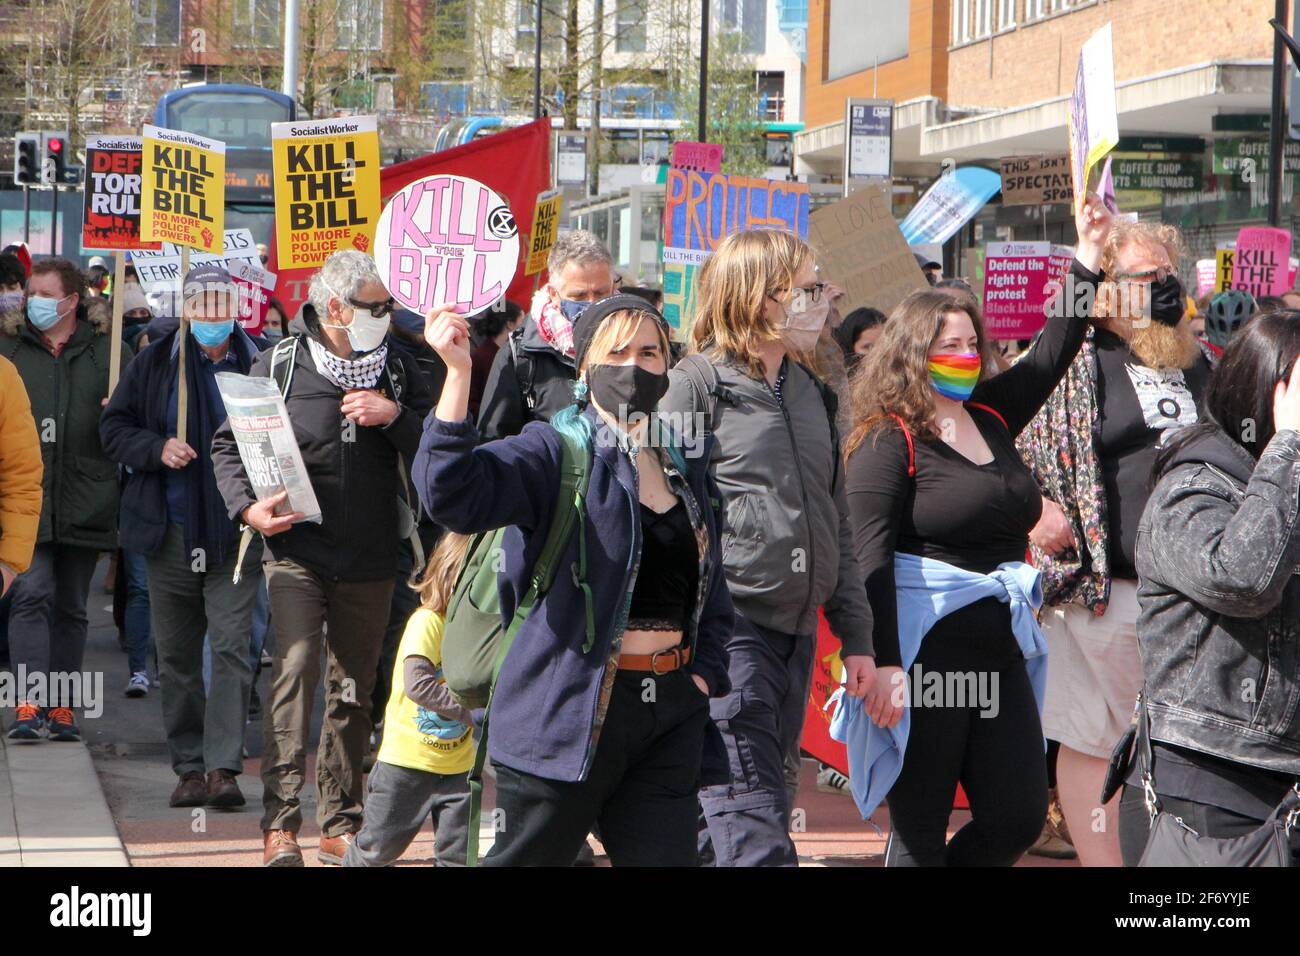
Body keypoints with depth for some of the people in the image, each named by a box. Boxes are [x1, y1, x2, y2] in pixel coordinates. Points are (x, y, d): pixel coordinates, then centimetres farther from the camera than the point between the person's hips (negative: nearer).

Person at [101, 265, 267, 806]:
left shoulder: (261, 365, 0)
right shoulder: (153, 365, 6)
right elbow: (113, 429, 9)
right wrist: (157, 449, -9)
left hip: (236, 534, -3)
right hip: (171, 535, 3)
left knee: (231, 647, -10)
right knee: (176, 656, 7)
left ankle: (222, 767, -11)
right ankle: (189, 766, 16)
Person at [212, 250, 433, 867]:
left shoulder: (397, 371, 7)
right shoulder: (281, 364, -2)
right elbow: (229, 443, 5)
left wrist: (395, 415, -13)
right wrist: (248, 507, -9)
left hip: (371, 562, 3)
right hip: (297, 554, -3)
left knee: (353, 692, 9)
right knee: (295, 671, -16)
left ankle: (340, 826, 18)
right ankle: (280, 823, -14)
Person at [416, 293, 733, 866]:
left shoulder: (686, 469, 14)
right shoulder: (556, 453, -5)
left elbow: (712, 596, 23)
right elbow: (454, 496, -24)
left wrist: (704, 674, 7)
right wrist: (458, 373, -33)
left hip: (671, 709, 6)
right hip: (570, 709, -5)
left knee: (666, 856, 5)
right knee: (527, 857, 3)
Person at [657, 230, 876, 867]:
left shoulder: (812, 394, 17)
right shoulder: (697, 383, -6)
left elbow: (835, 522, 21)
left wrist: (856, 637, 17)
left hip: (796, 631, 8)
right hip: (727, 628, -8)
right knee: (754, 836, -13)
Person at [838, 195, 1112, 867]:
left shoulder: (992, 420, 11)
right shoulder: (889, 441, -8)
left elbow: (1052, 352, 21)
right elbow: (870, 557, -15)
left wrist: (1088, 257, 16)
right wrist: (883, 665, -22)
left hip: (1000, 650, 7)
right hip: (922, 654, -7)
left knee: (1020, 818, 5)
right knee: (921, 836, 0)